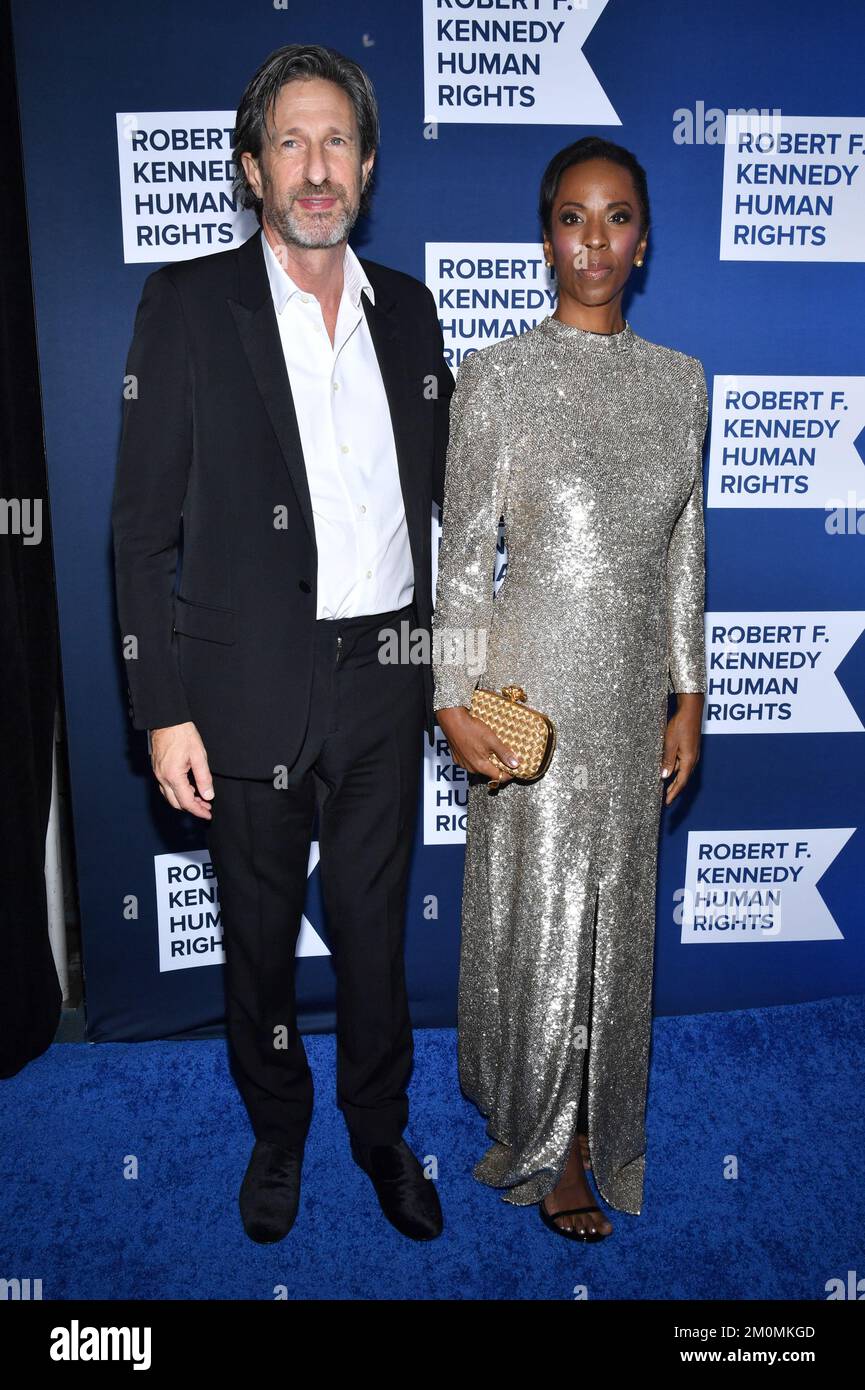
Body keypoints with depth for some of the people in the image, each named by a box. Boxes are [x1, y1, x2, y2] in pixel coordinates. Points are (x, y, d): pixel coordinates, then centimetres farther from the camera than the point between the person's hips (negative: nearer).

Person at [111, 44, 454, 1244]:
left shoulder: (407, 309, 9)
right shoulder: (189, 304, -2)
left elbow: (443, 482, 15)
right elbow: (144, 526, -5)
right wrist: (164, 710, -10)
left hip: (385, 681, 3)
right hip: (255, 685, -2)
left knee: (376, 927, 15)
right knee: (259, 933, 15)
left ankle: (380, 1129, 39)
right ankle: (277, 1131, 41)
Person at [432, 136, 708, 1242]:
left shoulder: (679, 379, 7)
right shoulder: (496, 376, -6)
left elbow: (685, 551, 9)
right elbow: (462, 553, -6)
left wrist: (689, 697, 7)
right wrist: (452, 701, -10)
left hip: (635, 686, 5)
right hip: (533, 682, -4)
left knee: (615, 910, 14)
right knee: (537, 914, 6)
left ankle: (588, 1121, 38)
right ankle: (545, 1146, 29)